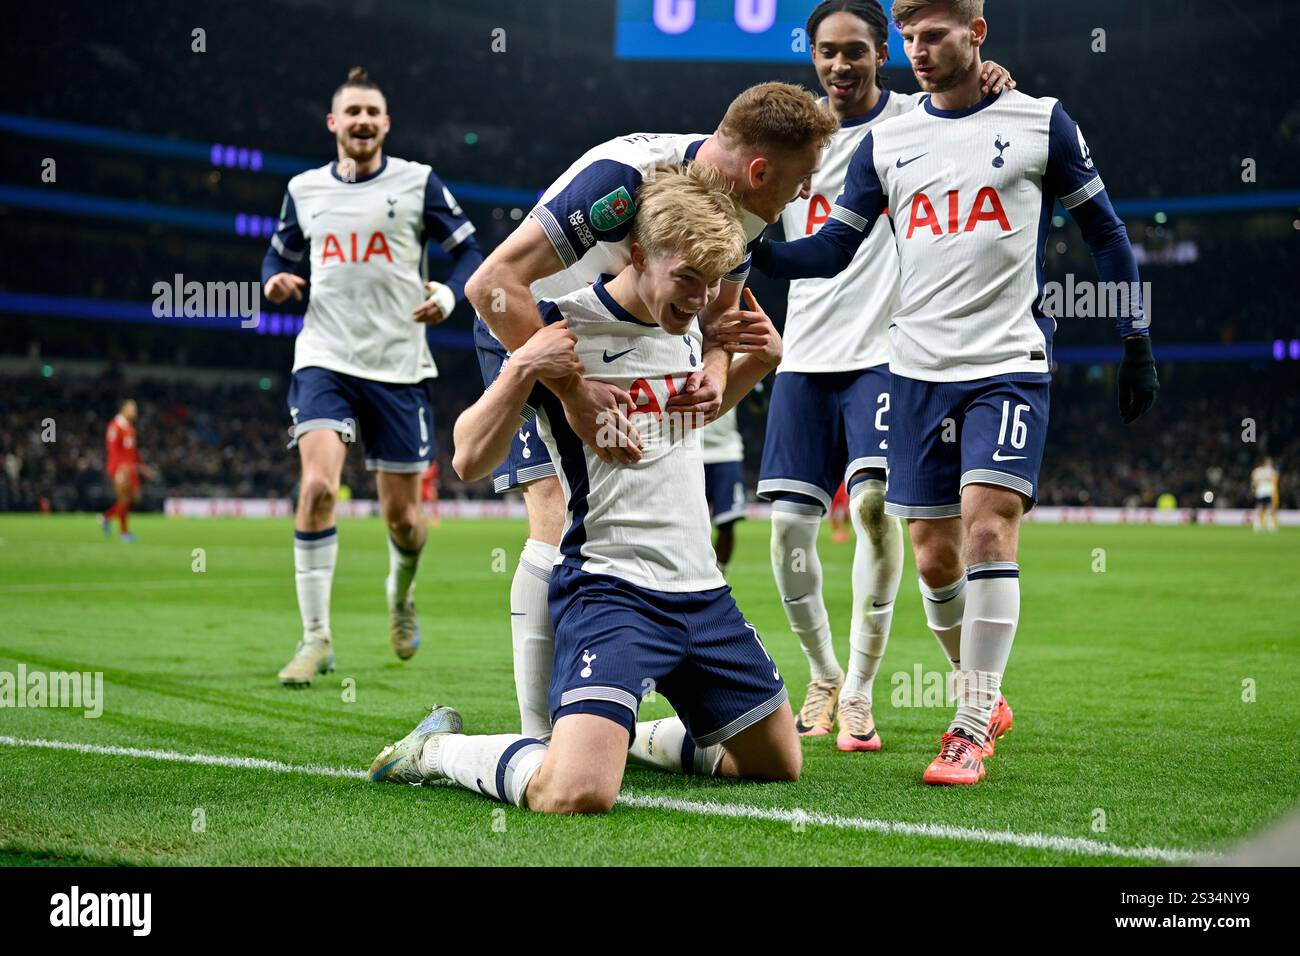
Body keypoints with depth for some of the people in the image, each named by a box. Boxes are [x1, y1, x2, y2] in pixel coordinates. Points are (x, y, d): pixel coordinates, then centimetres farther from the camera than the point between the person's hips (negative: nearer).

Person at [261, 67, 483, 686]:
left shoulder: (418, 182, 1)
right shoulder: (304, 189, 9)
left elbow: (468, 250, 3)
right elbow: (281, 253, 22)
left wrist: (448, 296, -17)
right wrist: (275, 280, -1)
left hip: (399, 367, -1)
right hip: (324, 360, 1)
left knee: (401, 516, 5)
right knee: (318, 486, -21)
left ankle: (401, 594, 41)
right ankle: (316, 639, -11)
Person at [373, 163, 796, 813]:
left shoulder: (688, 326, 8)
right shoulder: (566, 329, -12)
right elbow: (470, 461, -13)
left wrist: (763, 360, 14)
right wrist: (522, 367, -27)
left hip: (701, 587, 8)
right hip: (610, 584, -7)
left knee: (779, 762, 15)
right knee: (576, 795, -27)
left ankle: (639, 736, 38)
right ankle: (438, 749, 3)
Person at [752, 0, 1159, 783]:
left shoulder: (1041, 123, 3)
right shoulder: (887, 144, 11)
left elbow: (1106, 234, 8)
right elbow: (830, 253, 10)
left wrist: (1138, 343, 5)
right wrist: (748, 250, -7)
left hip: (1010, 366, -4)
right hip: (920, 369, 4)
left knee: (988, 527, -18)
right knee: (935, 554, 5)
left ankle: (971, 733, -14)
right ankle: (982, 698, 28)